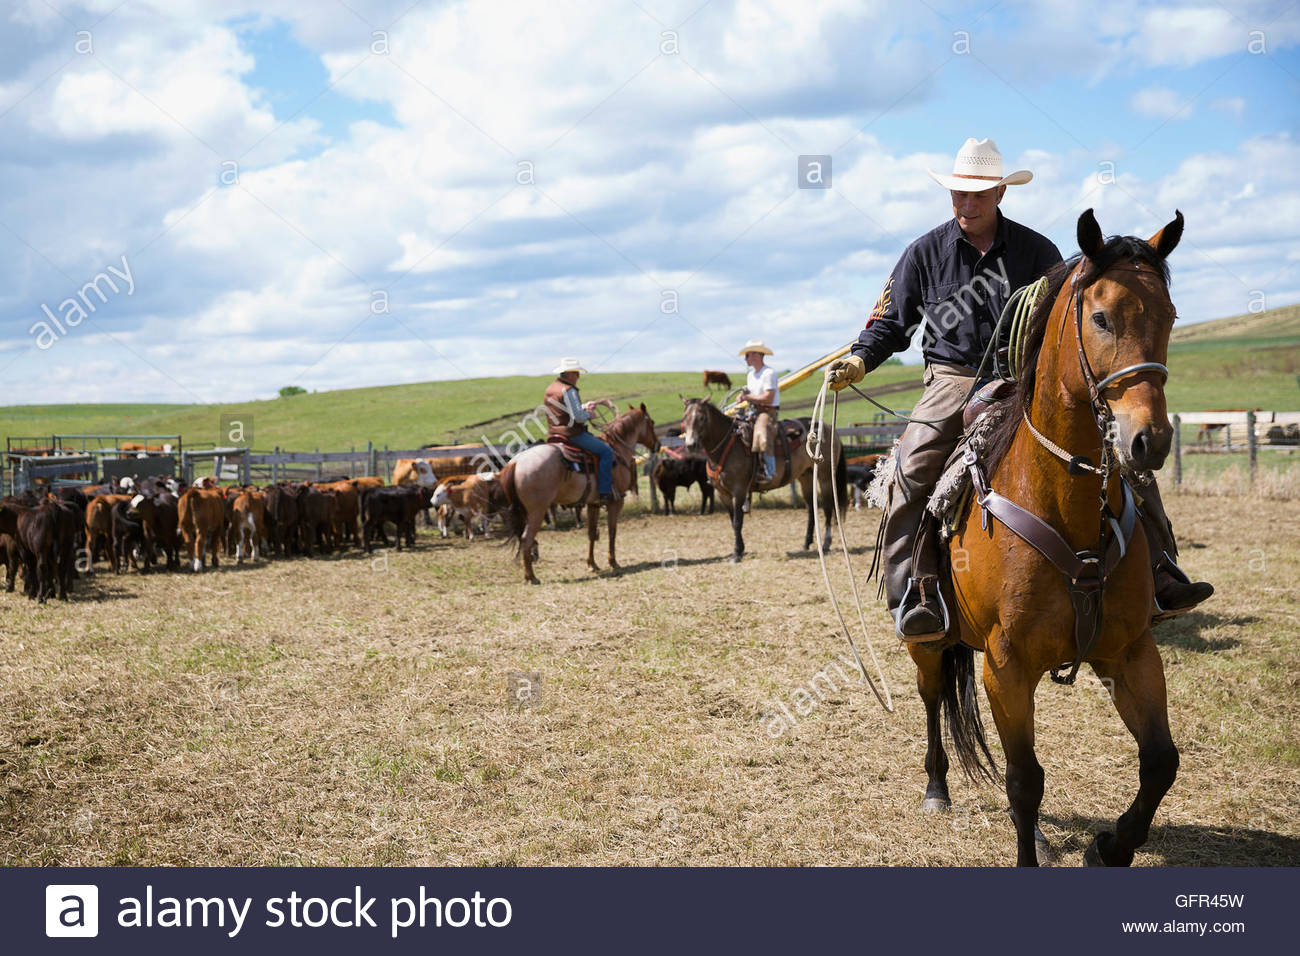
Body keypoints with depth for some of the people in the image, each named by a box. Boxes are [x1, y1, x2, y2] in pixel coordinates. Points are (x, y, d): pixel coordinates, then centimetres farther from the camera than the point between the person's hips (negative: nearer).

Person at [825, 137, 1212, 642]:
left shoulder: (1036, 250, 8)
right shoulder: (925, 254, 6)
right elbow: (891, 322, 11)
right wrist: (858, 361, -7)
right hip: (954, 382, -1)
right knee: (913, 467, -30)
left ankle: (1156, 574, -8)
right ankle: (916, 593, -24)